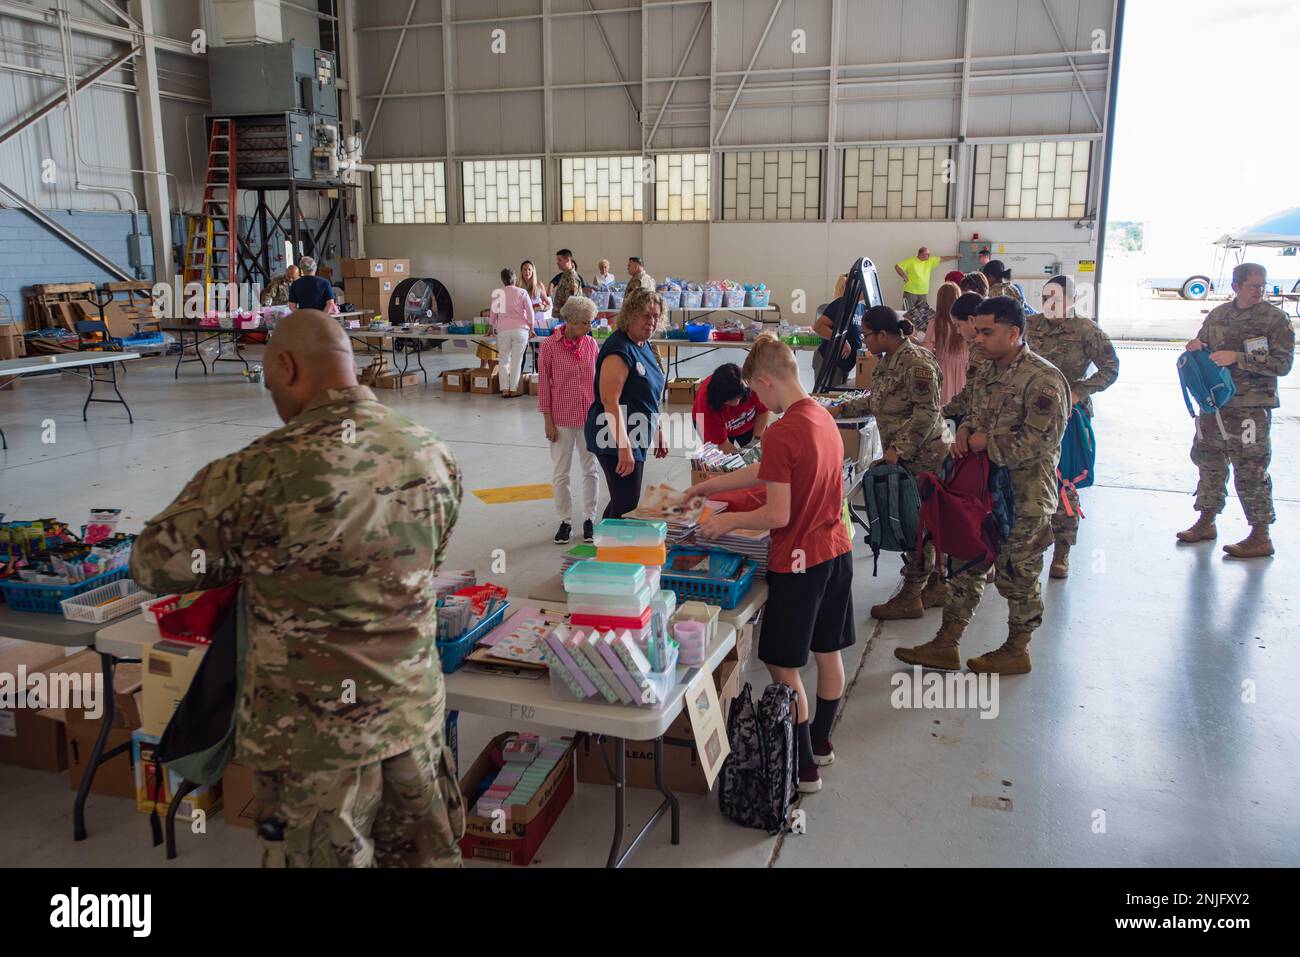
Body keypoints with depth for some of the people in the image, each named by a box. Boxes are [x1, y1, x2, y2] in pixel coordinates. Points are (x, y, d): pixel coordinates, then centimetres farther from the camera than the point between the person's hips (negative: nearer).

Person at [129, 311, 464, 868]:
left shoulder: (260, 473, -20)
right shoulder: (433, 456, -5)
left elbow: (153, 564, -6)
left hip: (316, 729, -4)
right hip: (413, 708, 4)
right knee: (423, 855, 20)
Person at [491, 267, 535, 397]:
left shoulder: (497, 293, 5)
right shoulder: (522, 292, 0)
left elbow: (493, 313, 13)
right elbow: (530, 312, 1)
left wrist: (493, 327, 27)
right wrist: (531, 328, 13)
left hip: (503, 330, 1)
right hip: (520, 329, -1)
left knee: (503, 359, 7)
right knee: (517, 360, 2)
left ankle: (504, 389, 2)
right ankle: (514, 390, 2)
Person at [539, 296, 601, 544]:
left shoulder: (591, 344, 0)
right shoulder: (549, 347, -10)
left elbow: (598, 379, 8)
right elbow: (543, 384, -6)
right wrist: (548, 421, -8)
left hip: (589, 417, 3)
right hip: (562, 419, -3)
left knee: (590, 470, 10)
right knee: (560, 473, 6)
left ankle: (589, 519, 24)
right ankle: (565, 520, 21)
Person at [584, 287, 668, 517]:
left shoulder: (644, 346, 11)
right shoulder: (619, 350, -19)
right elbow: (610, 401, -26)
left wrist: (659, 434, 21)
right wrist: (624, 448, -30)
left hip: (636, 438, 10)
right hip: (617, 440, -10)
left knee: (622, 501, 18)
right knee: (627, 506, -8)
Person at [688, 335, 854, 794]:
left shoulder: (780, 433, -23)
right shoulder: (824, 418, 5)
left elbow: (777, 515, -22)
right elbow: (763, 472, 13)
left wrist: (727, 521, -7)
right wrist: (707, 486, 18)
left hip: (798, 561, -9)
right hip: (837, 551, 9)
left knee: (783, 665, 6)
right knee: (828, 652, 20)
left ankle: (804, 766, 16)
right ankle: (820, 741, 38)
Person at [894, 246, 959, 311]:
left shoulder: (930, 261, 8)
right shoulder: (911, 261, -7)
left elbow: (942, 259, 12)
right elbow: (897, 267, -8)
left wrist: (955, 257, 10)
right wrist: (905, 278, -9)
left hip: (923, 293, 5)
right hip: (910, 292, -5)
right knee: (907, 312, -5)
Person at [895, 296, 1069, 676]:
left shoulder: (1044, 380, -18)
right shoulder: (995, 372, 9)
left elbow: (1038, 444, -23)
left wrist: (986, 443, -16)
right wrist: (966, 430, 1)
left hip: (1025, 499, -8)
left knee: (1017, 574, 7)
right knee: (966, 563, 13)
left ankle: (1016, 652, 26)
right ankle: (946, 645, 23)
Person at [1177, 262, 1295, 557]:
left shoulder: (1275, 318, -5)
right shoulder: (1217, 315, 9)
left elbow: (1282, 363, -12)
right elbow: (1203, 349, 22)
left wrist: (1237, 357, -20)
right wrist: (1197, 347, -2)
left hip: (1251, 408, -6)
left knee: (1251, 472, -5)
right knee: (1209, 461, 15)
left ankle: (1260, 538, 4)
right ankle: (1206, 523, 30)